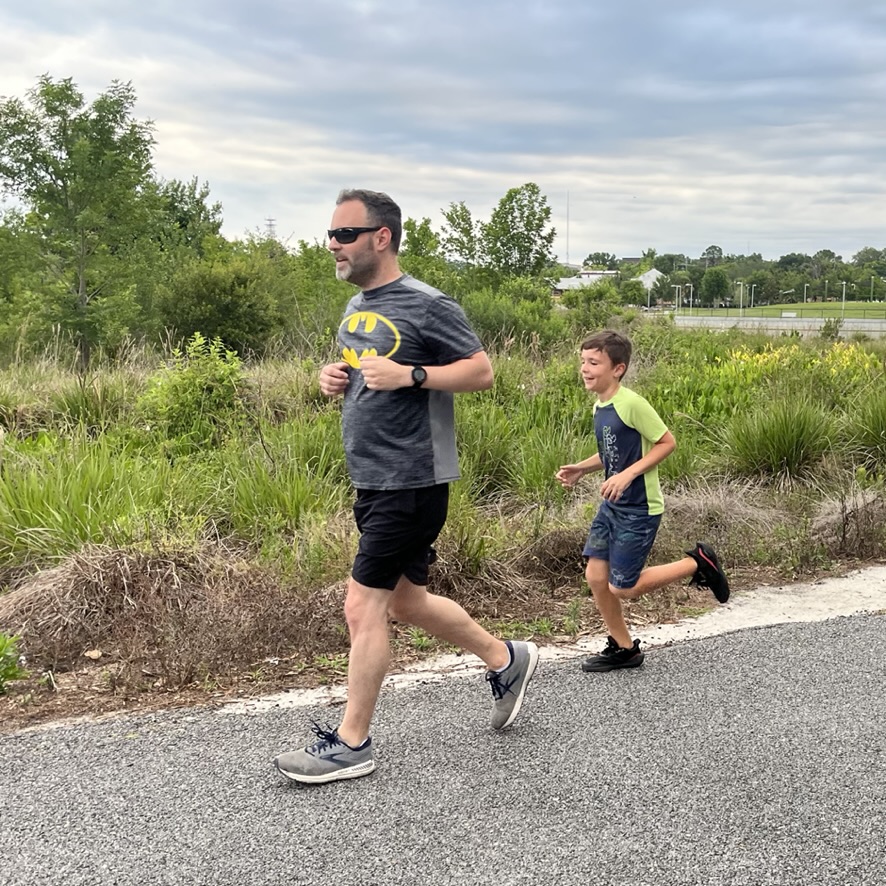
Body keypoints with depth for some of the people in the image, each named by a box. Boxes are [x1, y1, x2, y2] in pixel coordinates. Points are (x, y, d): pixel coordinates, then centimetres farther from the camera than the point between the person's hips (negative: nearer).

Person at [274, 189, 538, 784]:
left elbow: (482, 371, -12)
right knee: (406, 601, 18)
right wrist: (335, 377, 5)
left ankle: (352, 745, 9)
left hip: (411, 483, -9)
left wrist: (409, 375, -23)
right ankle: (508, 660, 37)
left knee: (364, 606, -6)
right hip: (372, 481, 9)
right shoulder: (357, 308, 13)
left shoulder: (426, 306, -13)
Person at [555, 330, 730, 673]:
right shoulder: (599, 407, 5)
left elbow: (667, 442, -16)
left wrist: (628, 474, -24)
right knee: (595, 575, 6)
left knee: (622, 588, -2)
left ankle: (697, 563, 13)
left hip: (638, 509, -8)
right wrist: (580, 469, 4)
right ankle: (623, 648, 23)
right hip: (611, 506, 8)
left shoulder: (631, 404, -21)